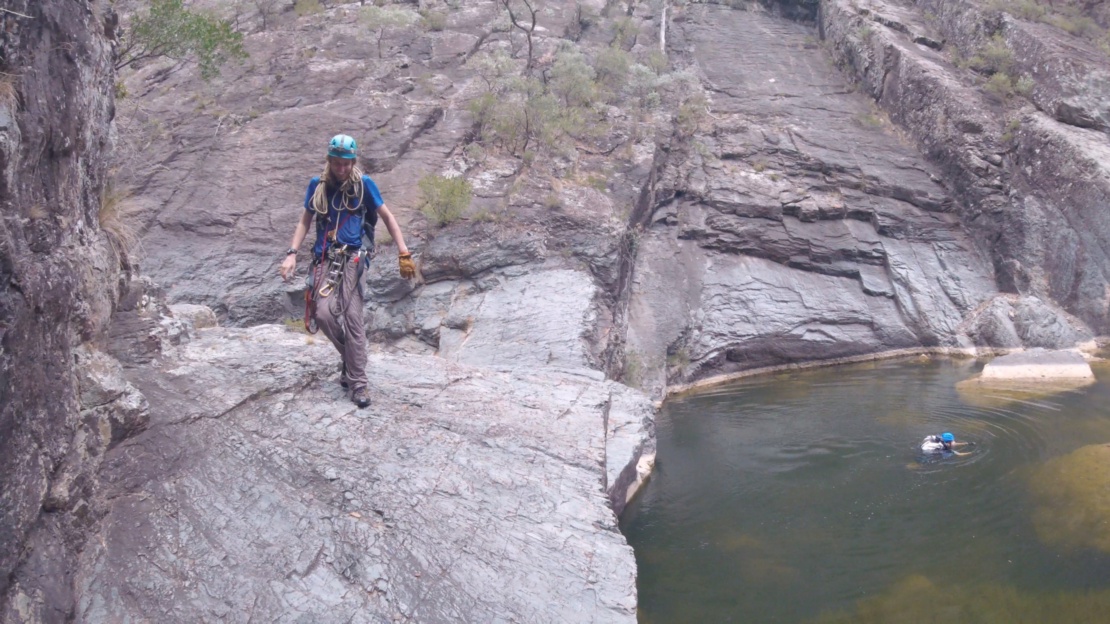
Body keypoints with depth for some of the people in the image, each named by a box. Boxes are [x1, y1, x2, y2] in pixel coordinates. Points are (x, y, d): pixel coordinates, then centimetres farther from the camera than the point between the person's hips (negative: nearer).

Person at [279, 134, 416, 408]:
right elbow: (305, 221, 17)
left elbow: (387, 217, 6)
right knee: (323, 313, -15)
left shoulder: (363, 184, 0)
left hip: (351, 258, -2)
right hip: (325, 259, 2)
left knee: (352, 318, -10)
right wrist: (292, 254, 5)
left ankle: (358, 383, -3)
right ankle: (352, 359, 12)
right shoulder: (317, 184, 8)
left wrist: (404, 253, -1)